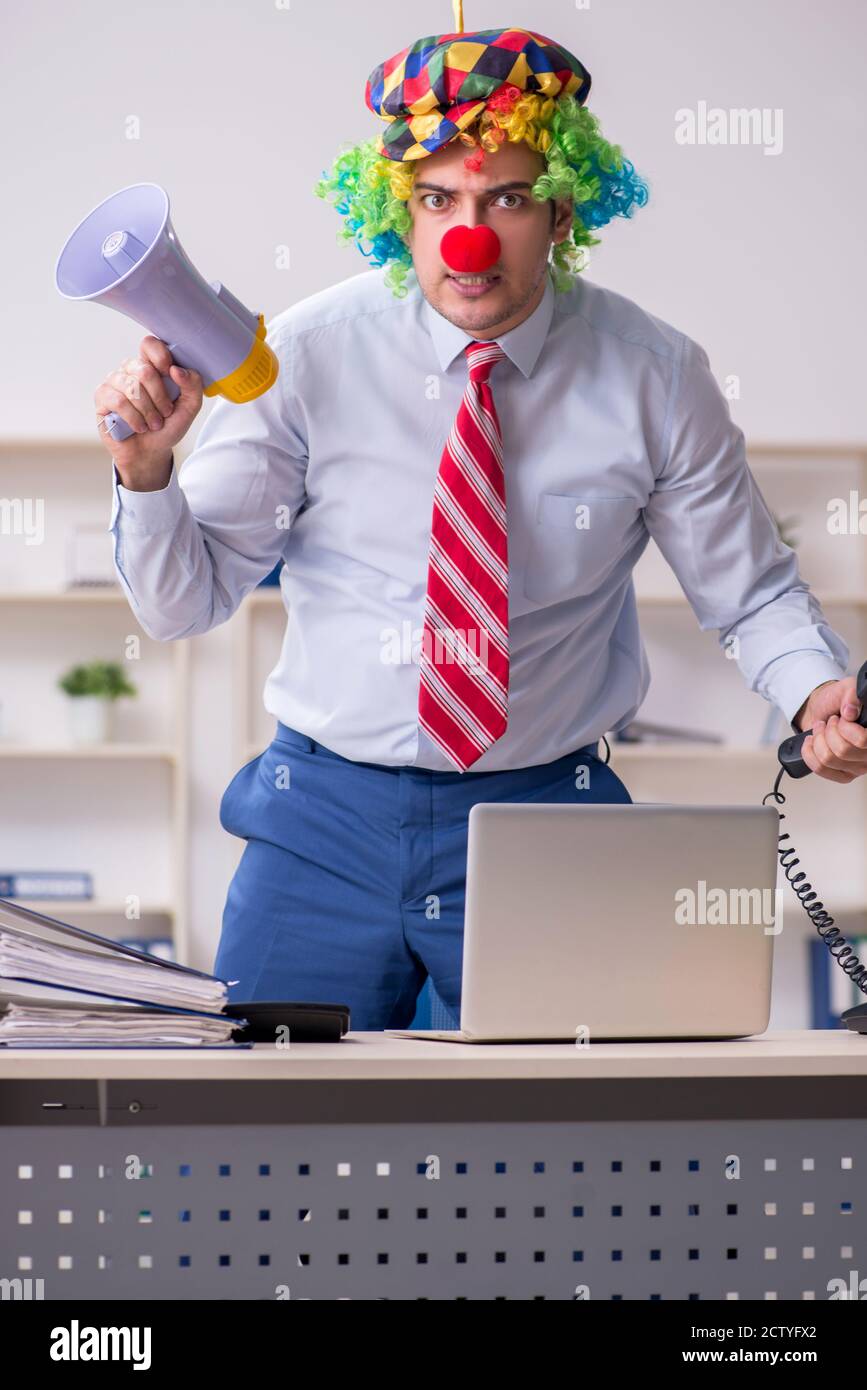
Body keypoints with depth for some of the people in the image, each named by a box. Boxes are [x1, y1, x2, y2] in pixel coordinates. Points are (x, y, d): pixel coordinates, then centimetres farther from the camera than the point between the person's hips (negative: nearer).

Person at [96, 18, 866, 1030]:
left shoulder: (654, 377, -5)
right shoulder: (307, 353, -6)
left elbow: (751, 594, 4)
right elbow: (183, 603, -1)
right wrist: (146, 471, -21)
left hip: (544, 821, 0)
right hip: (326, 822, 0)